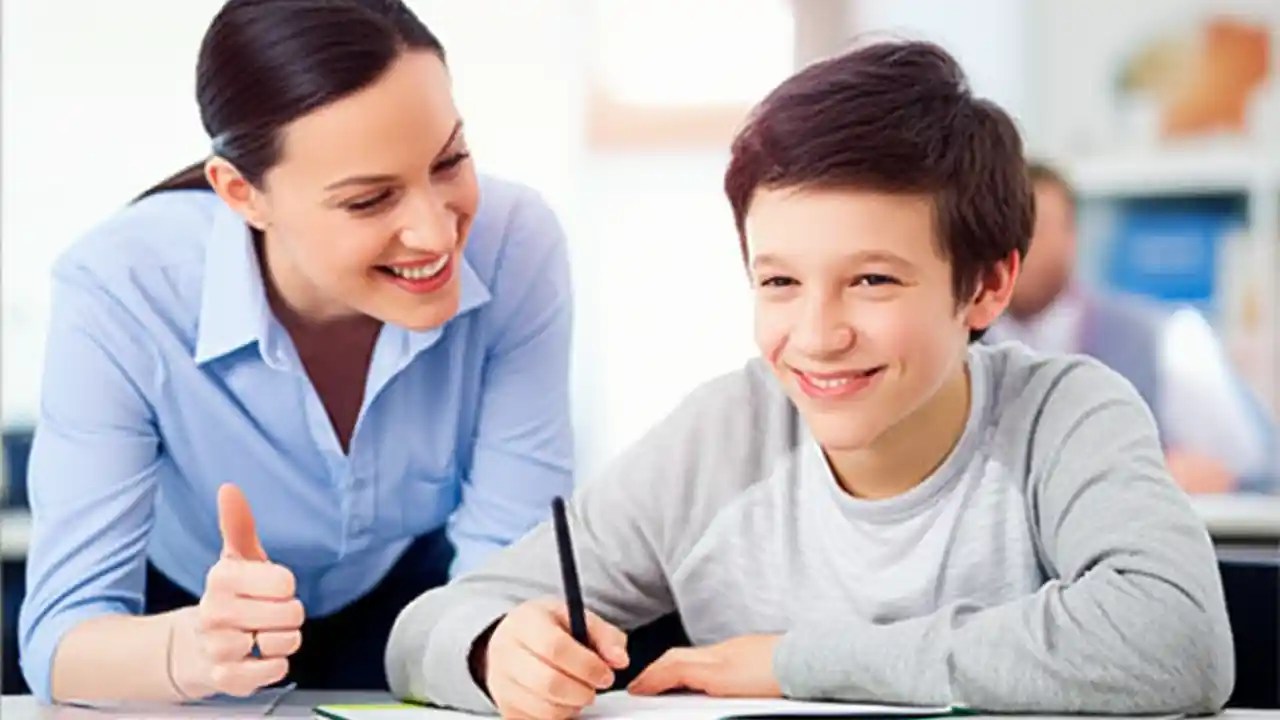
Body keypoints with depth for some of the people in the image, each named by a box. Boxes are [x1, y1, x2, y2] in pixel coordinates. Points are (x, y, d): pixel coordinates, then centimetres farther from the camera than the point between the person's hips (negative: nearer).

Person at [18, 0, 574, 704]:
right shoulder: (118, 294, -28)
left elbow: (503, 562, -18)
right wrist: (190, 651, -49)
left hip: (411, 602, -1)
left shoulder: (516, 245, -24)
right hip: (179, 612, 1)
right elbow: (62, 638, -28)